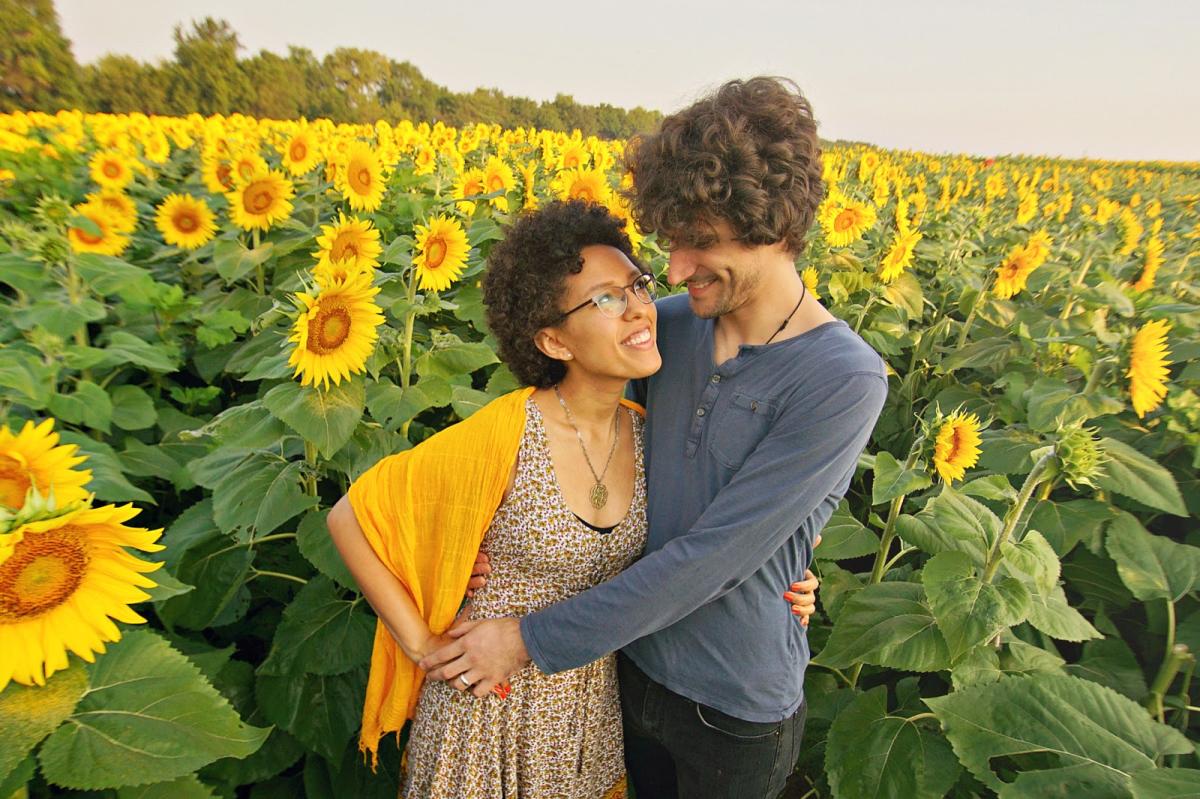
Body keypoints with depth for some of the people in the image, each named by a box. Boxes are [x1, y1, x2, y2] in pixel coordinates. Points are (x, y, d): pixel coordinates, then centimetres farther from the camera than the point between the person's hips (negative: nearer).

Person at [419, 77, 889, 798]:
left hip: (735, 710, -4)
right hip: (632, 663, 5)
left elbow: (711, 555, -27)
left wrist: (534, 638, -22)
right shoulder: (671, 324, -8)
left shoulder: (845, 380, -25)